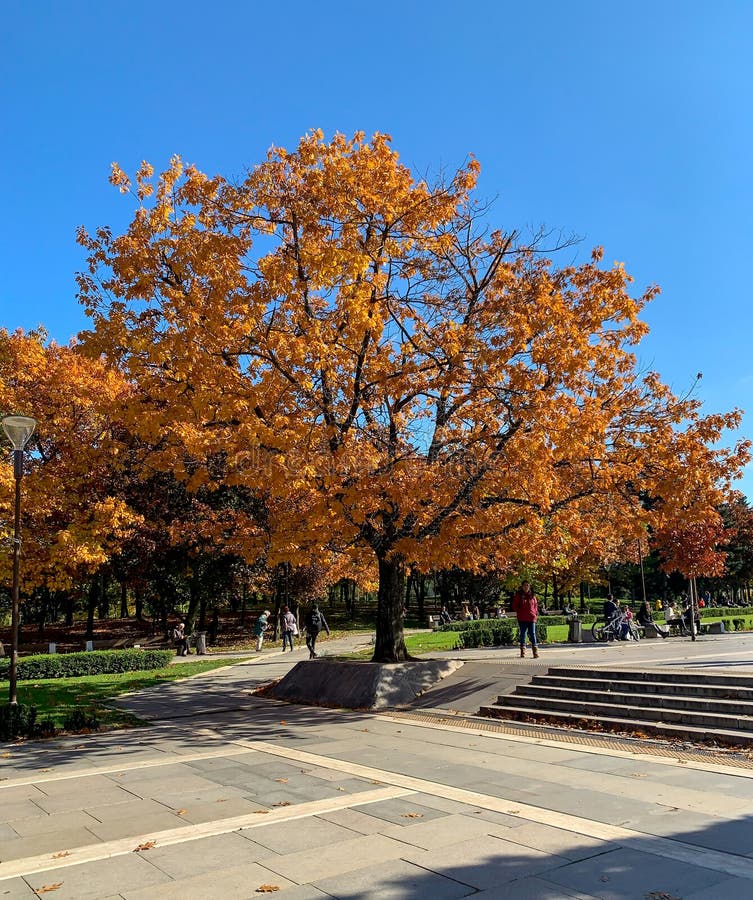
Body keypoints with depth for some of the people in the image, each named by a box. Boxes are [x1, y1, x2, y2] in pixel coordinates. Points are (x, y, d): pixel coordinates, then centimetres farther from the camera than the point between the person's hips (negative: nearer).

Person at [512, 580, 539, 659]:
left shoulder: (532, 595, 9)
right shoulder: (518, 595, 3)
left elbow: (536, 605, 15)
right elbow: (514, 605, 5)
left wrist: (536, 614, 5)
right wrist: (519, 612, -4)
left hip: (531, 618, 1)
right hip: (522, 618, -1)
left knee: (532, 634, -2)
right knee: (523, 634, 5)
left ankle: (535, 652, -2)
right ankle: (522, 652, 11)